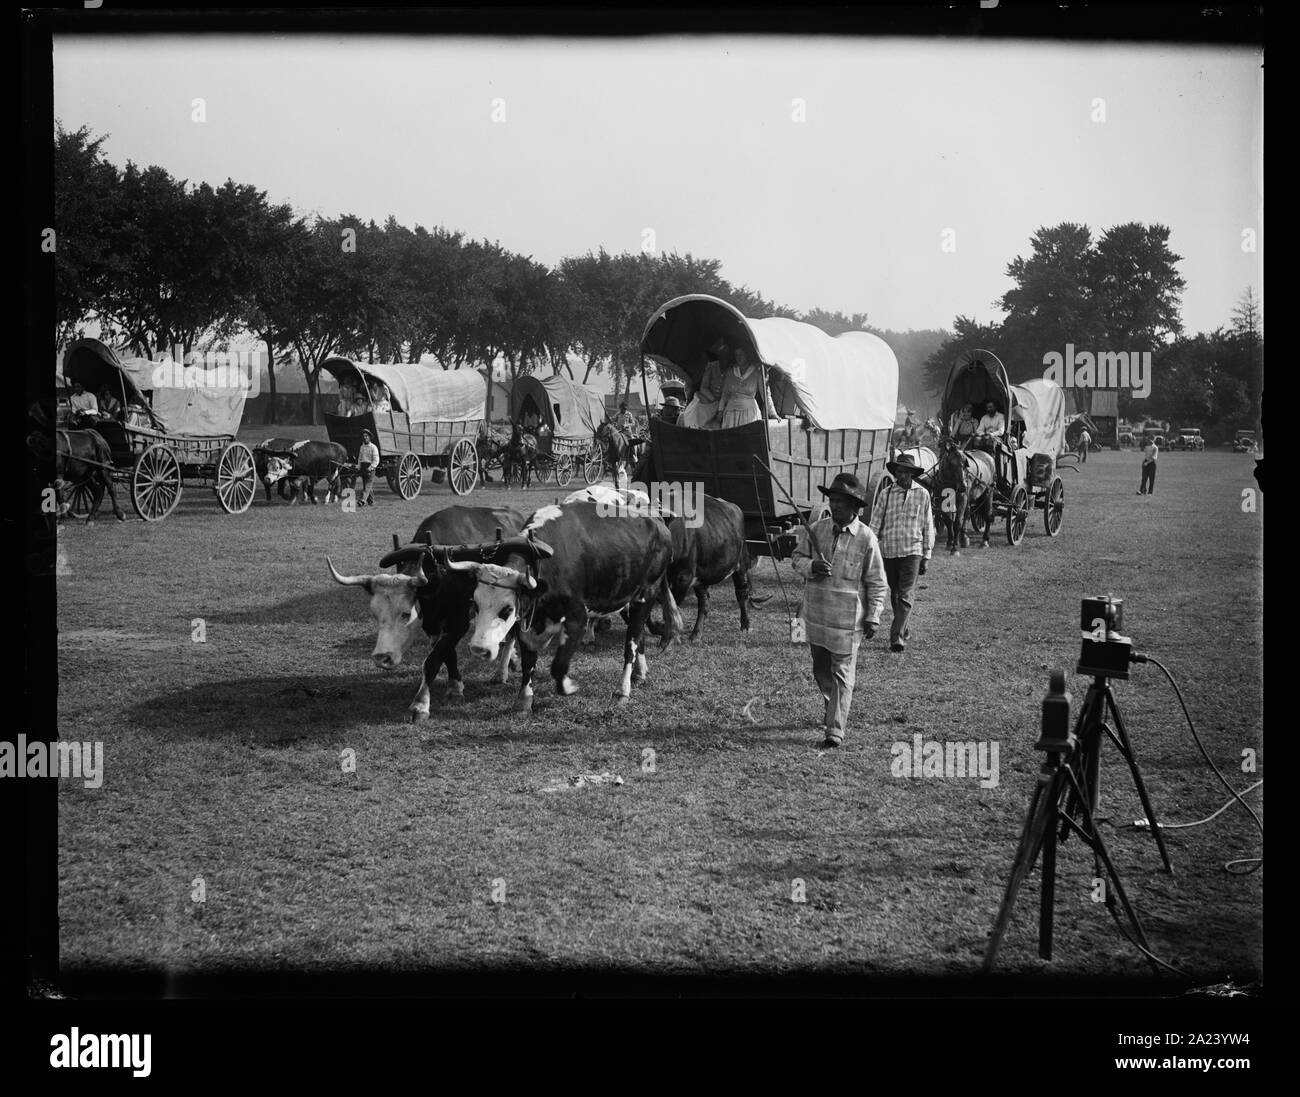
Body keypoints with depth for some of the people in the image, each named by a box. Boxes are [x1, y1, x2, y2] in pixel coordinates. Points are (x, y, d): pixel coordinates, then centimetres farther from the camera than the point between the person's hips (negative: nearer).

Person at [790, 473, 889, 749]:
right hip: (816, 614, 4)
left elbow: (877, 583, -3)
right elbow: (796, 558, 8)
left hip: (848, 619, -4)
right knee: (820, 668, 19)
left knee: (842, 674, -3)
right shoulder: (816, 530, 0)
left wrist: (873, 617, -6)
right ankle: (833, 705, 46)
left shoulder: (866, 538, -9)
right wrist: (810, 566, -15)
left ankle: (835, 730, -1)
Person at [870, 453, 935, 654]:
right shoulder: (885, 494, 4)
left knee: (905, 596, -11)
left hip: (912, 551, -2)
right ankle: (903, 632, 24)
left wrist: (926, 556, 5)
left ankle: (897, 637, -17)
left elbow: (928, 527, 7)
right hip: (889, 551, 2)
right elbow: (876, 524, 6)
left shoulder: (922, 494, 3)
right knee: (895, 596, 11)